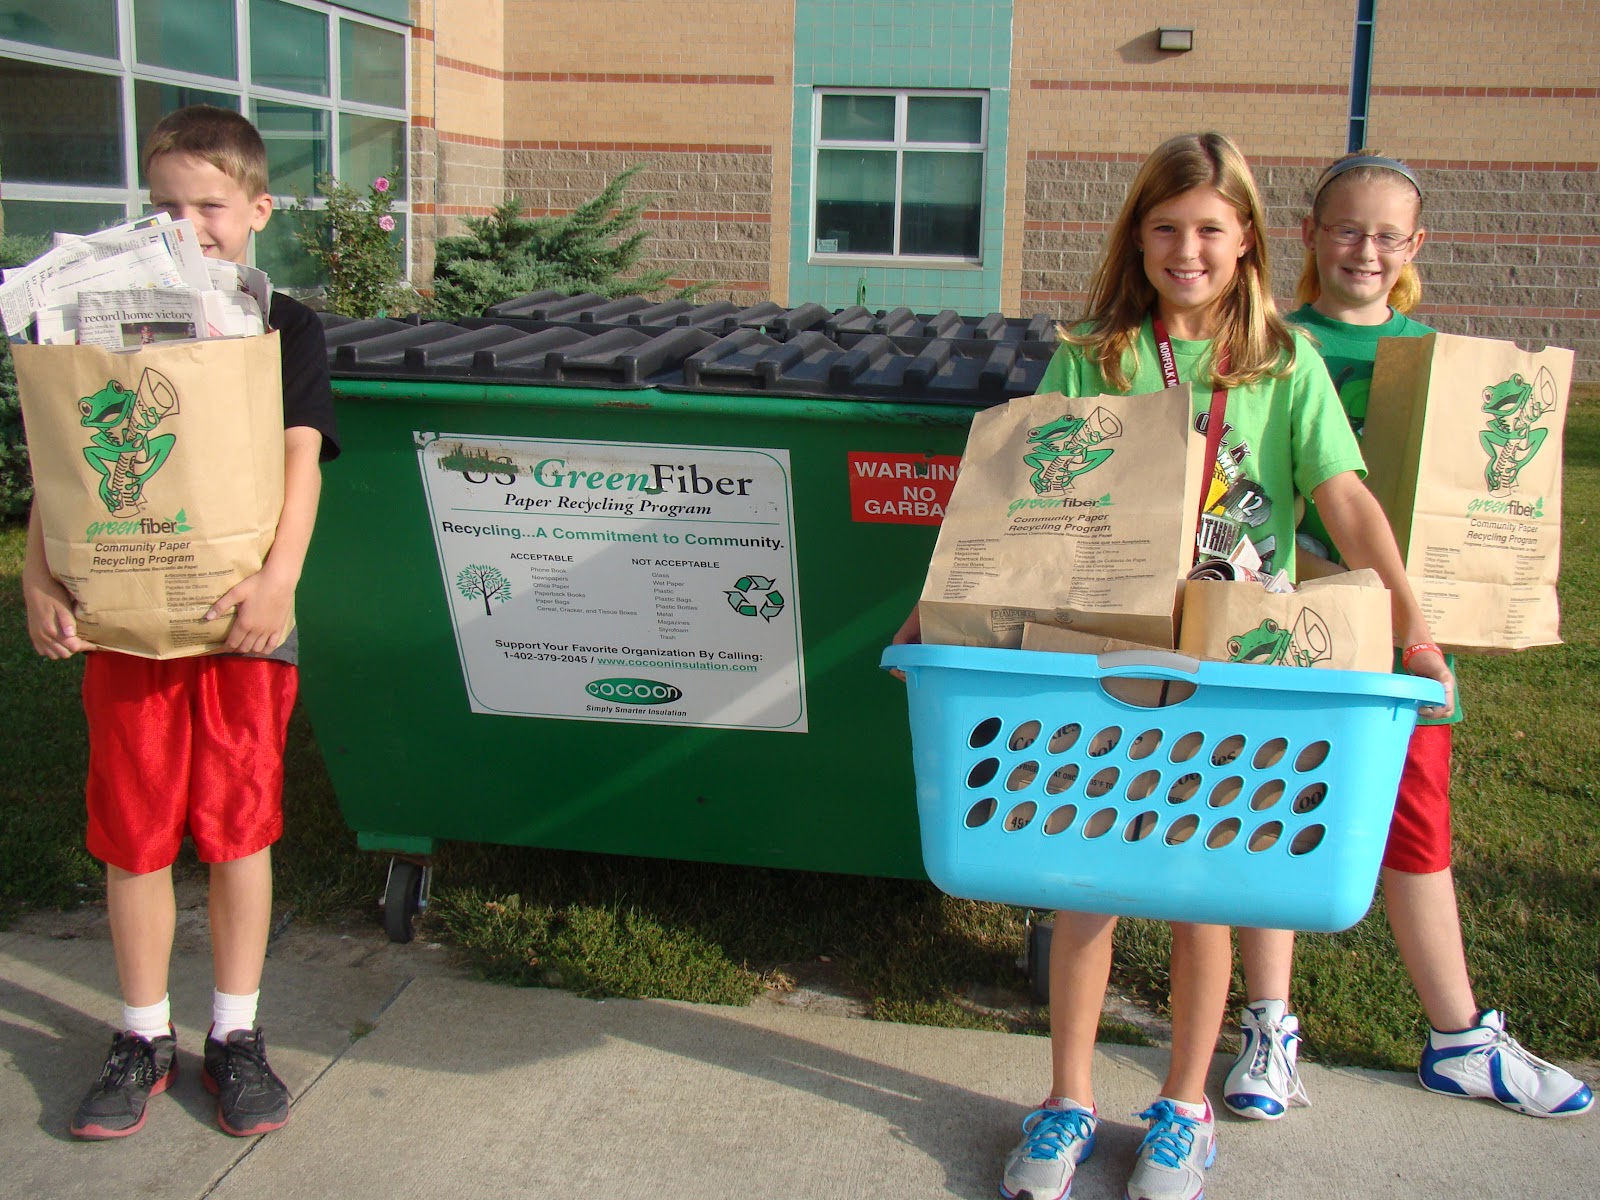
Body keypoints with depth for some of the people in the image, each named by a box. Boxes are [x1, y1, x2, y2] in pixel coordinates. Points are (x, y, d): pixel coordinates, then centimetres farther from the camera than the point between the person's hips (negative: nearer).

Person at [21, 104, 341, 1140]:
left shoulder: (287, 327, 2)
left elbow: (301, 459, -7)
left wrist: (277, 577, -22)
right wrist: (40, 576, -9)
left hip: (242, 618, -1)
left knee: (239, 826, 6)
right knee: (134, 834, 8)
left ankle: (236, 1034, 21)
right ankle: (145, 1036, 24)